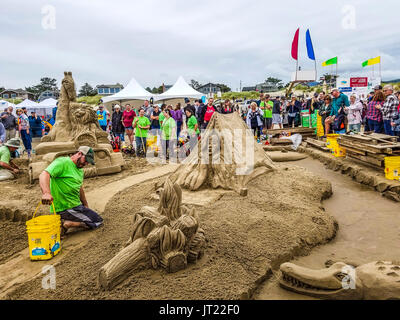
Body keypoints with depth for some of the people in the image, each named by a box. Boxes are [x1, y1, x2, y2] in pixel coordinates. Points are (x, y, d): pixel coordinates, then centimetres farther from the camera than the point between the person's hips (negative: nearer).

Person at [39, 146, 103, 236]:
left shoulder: (80, 170, 17)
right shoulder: (62, 162, -12)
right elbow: (44, 175, -27)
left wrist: (86, 205, 26)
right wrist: (46, 193, -45)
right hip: (66, 209, -9)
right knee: (98, 221, -9)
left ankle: (66, 222, 9)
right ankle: (66, 224, -12)